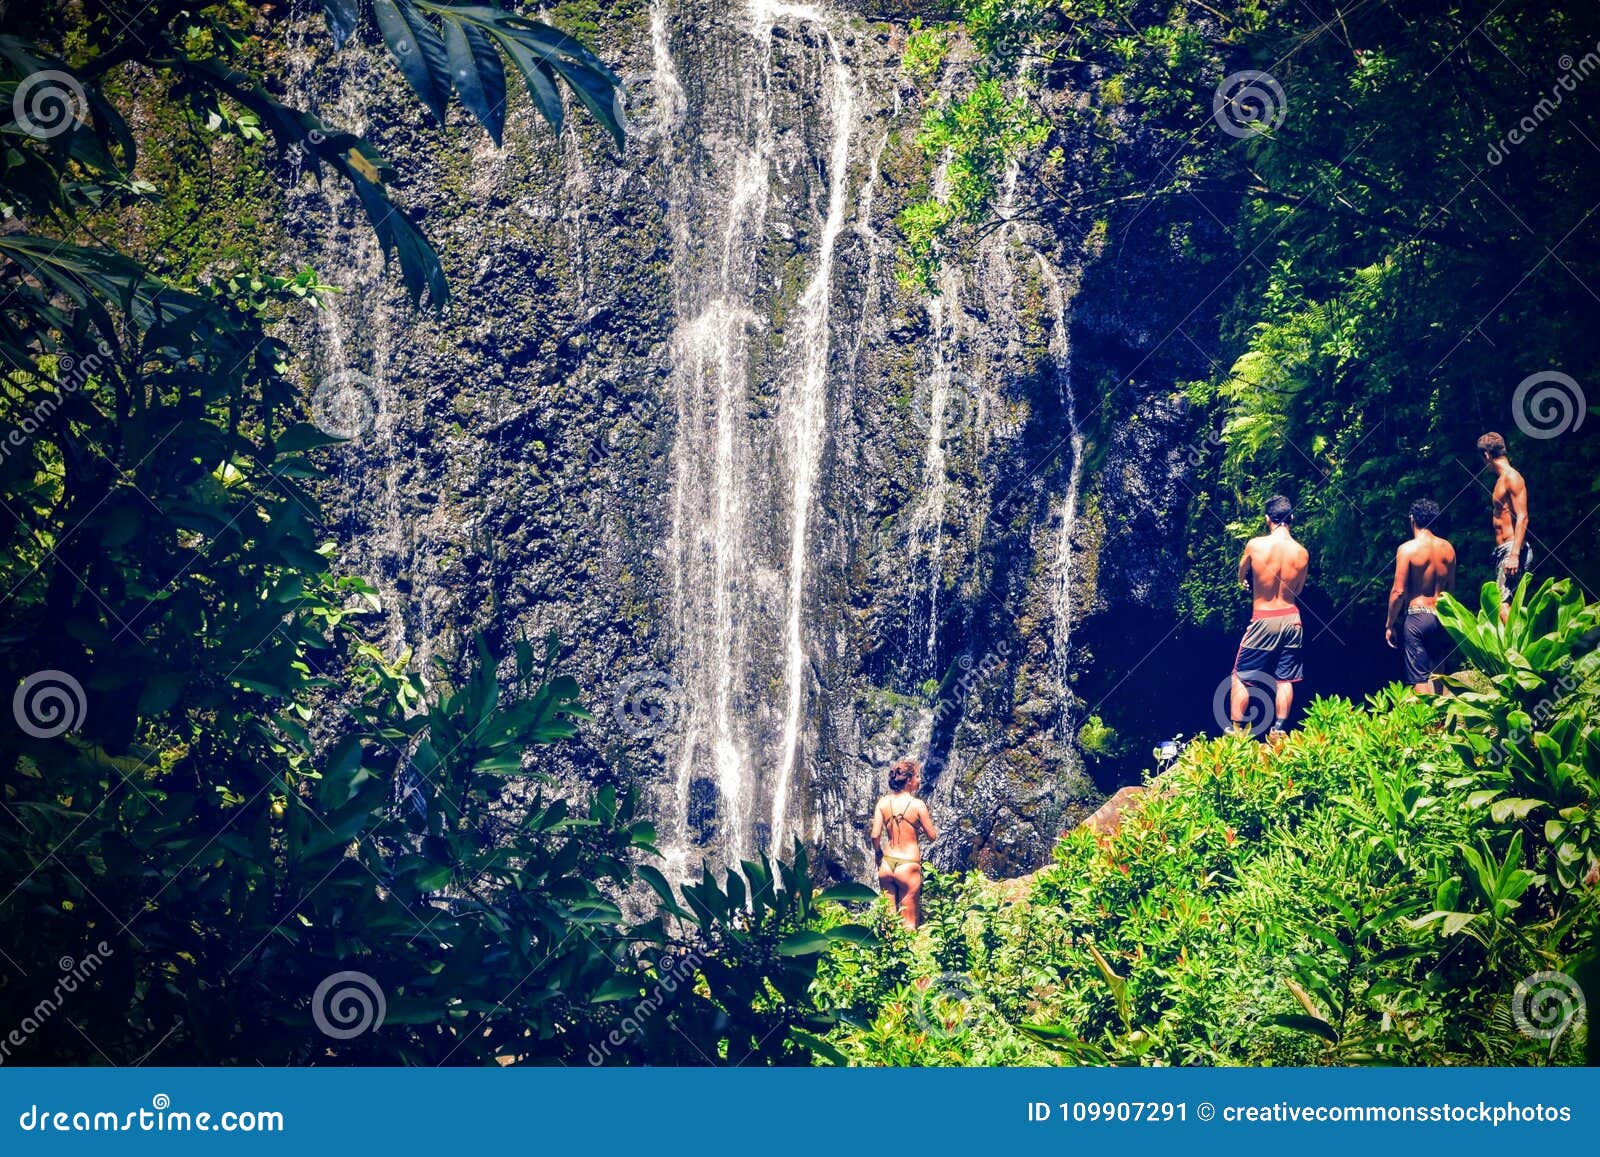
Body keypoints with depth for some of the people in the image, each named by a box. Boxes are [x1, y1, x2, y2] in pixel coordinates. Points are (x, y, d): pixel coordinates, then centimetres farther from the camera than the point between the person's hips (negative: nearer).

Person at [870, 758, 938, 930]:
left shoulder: (883, 803, -2)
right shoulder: (917, 805, -12)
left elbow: (875, 836, -5)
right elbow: (932, 837, -5)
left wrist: (879, 854, 13)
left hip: (887, 864, 4)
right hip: (908, 865, -4)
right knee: (909, 920, 7)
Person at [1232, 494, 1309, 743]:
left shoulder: (1255, 545, -13)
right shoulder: (1302, 553, -5)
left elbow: (1242, 577, 5)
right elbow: (1298, 590, 7)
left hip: (1263, 620, -3)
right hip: (1291, 618, 3)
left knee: (1240, 677, 8)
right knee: (1285, 680, 11)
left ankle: (1235, 732, 7)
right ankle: (1278, 733, 12)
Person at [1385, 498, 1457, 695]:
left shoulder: (1407, 549, -11)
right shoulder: (1448, 548, 6)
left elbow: (1399, 591, -11)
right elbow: (1451, 587, 13)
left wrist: (1390, 624, -2)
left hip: (1418, 617, -6)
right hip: (1442, 618, 6)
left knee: (1420, 679, -5)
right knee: (1437, 675, 21)